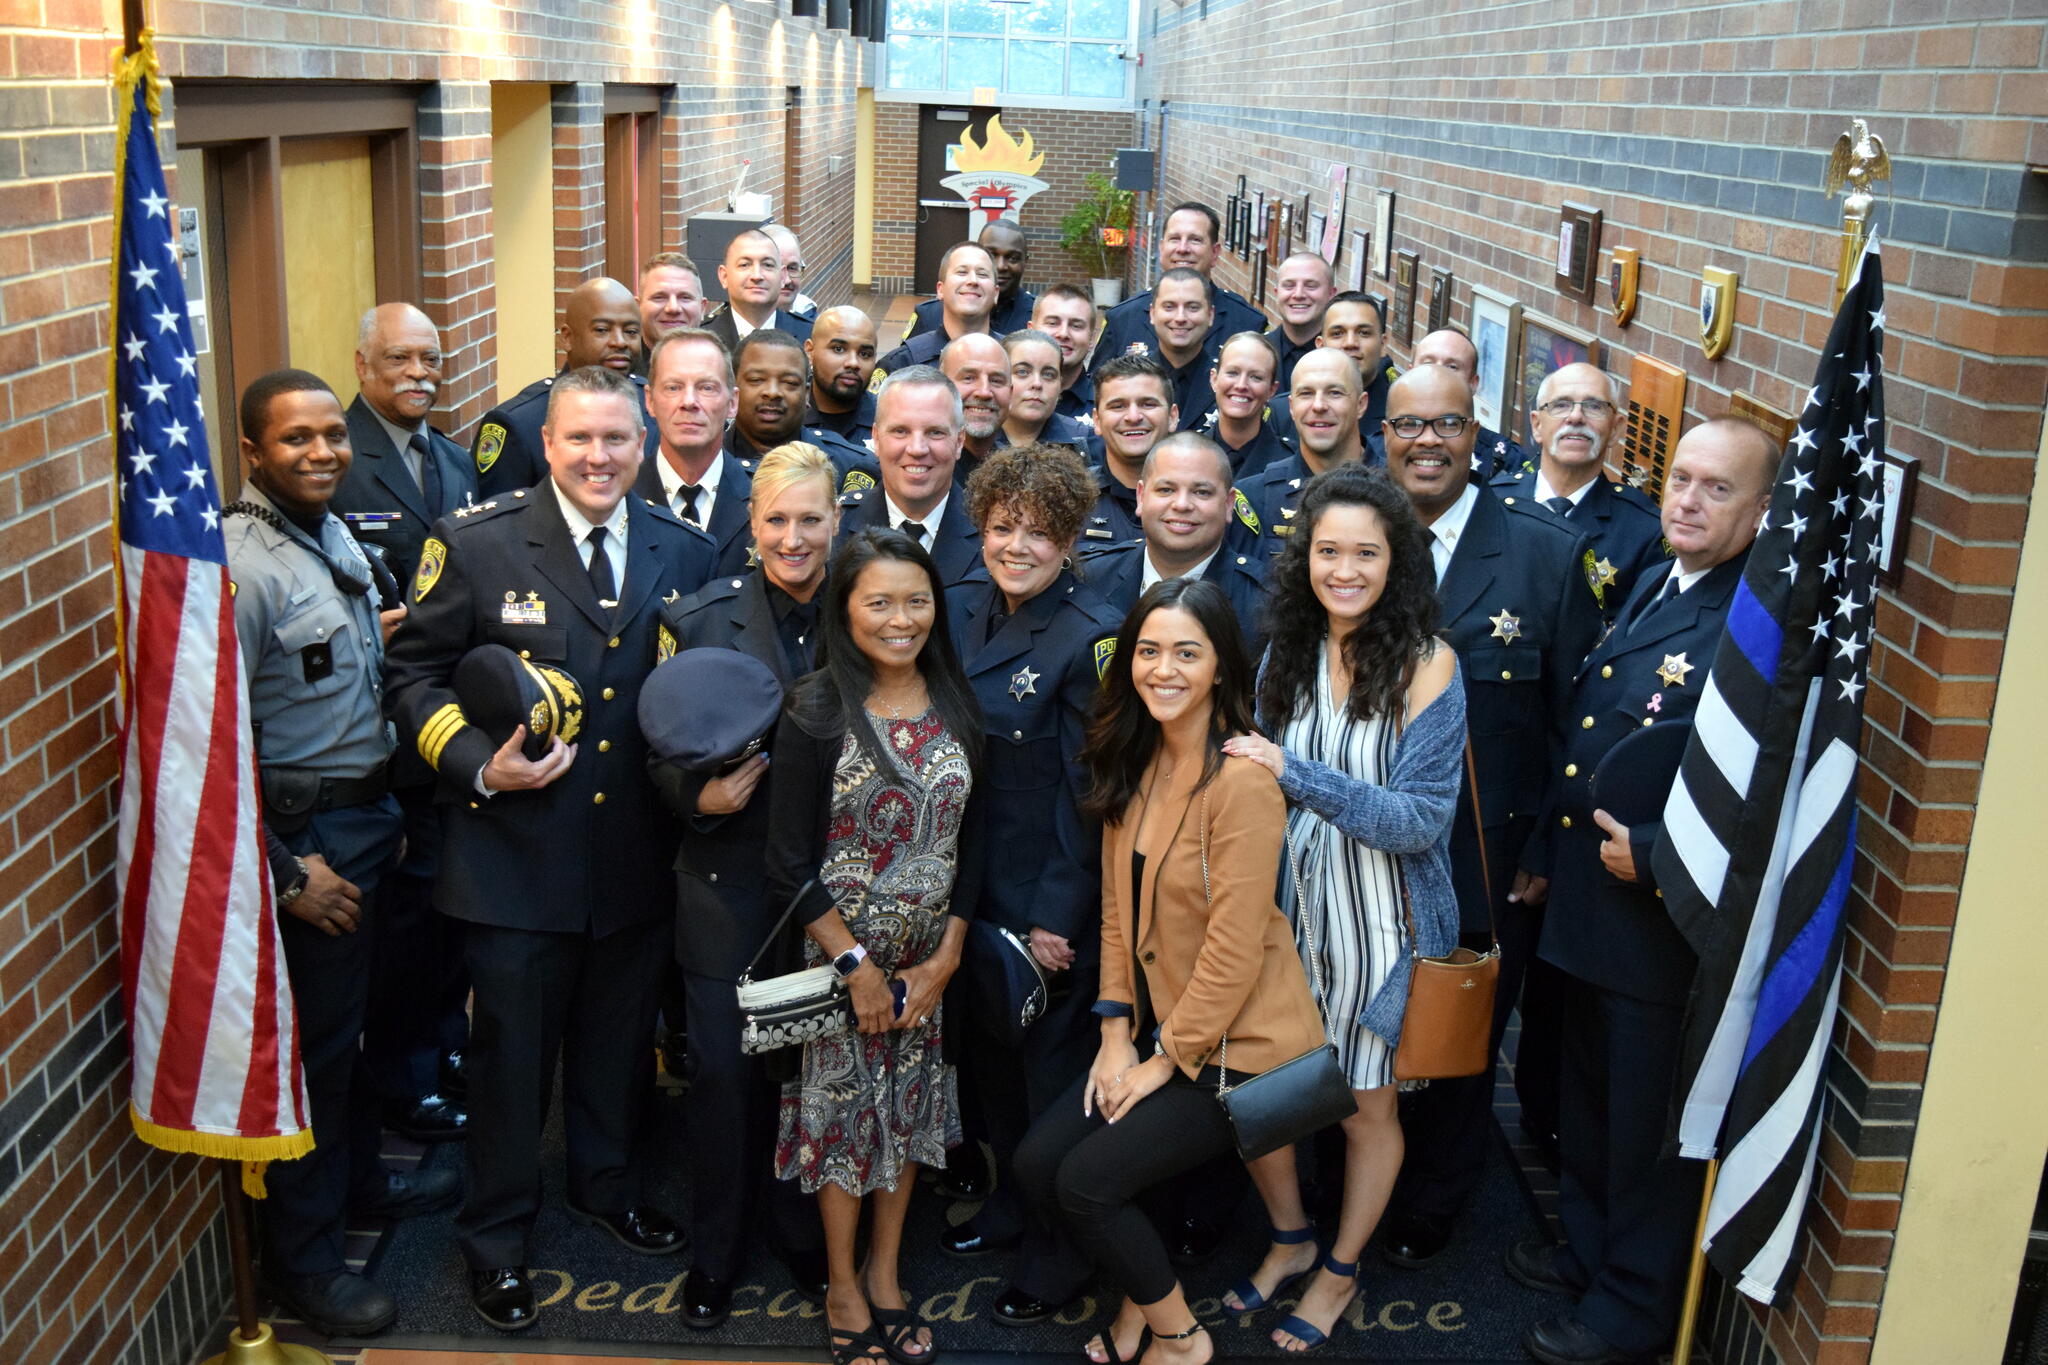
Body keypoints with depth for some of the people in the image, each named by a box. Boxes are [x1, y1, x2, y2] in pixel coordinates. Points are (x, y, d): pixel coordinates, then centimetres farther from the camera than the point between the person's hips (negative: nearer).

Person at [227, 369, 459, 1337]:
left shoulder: (336, 534, 6)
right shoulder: (239, 568, -22)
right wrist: (285, 874, -19)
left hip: (367, 820, 8)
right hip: (307, 838, -8)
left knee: (352, 1017, 23)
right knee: (315, 1041, 5)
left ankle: (357, 1177, 44)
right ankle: (302, 1257, 23)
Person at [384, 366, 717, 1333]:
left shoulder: (682, 552, 4)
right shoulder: (476, 544, -7)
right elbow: (414, 673, -3)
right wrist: (479, 765, -17)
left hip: (638, 854, 3)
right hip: (517, 853, -3)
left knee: (618, 1043, 21)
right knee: (512, 1053, 10)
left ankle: (606, 1187, 45)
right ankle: (497, 1237, 30)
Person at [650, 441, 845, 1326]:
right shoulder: (700, 618, -3)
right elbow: (663, 756, 0)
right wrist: (699, 797, -20)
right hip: (729, 883, -1)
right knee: (723, 1070, 5)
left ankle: (803, 1234, 33)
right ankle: (714, 1252, 25)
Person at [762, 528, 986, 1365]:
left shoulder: (956, 706, 0)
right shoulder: (816, 714, -13)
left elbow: (970, 841, 3)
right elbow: (791, 865, -12)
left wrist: (946, 956, -3)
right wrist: (856, 965, -13)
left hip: (930, 957, 4)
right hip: (840, 951, -4)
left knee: (910, 1106, 13)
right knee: (844, 1106, 7)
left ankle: (886, 1277, 31)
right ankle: (843, 1290, 25)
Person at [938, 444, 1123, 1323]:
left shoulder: (1093, 636, -17)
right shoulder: (962, 612, 3)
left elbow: (1092, 792, -17)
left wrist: (1056, 917, -16)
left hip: (1053, 906, -6)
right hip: (976, 889, 7)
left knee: (1053, 1073, 8)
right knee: (990, 1053, 20)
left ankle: (1057, 1259, 27)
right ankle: (1011, 1208, 42)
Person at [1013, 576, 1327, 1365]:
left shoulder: (1242, 779, -22)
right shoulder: (1133, 766, 3)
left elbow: (1235, 946, -21)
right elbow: (1118, 907, 8)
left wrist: (1167, 1060, -13)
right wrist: (1116, 1030, 1)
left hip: (1239, 1046, -7)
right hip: (1157, 1031, 7)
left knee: (1088, 1181, -13)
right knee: (1037, 1164, -2)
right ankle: (1138, 1298, 23)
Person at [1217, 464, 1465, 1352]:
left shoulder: (1425, 664, -14)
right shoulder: (1287, 655, 0)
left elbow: (1422, 819, -20)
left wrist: (1298, 775, -26)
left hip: (1380, 922, -4)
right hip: (1286, 908, 4)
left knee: (1367, 1107, 14)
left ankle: (1340, 1270, 38)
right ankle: (1289, 1240, 39)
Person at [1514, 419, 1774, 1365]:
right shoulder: (1648, 587, 8)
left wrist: (1654, 857, -21)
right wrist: (1549, 851, 15)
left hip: (1665, 922, -8)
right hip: (1587, 901, 8)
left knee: (1647, 1126, 10)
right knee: (1587, 1100, 24)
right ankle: (1589, 1248, 45)